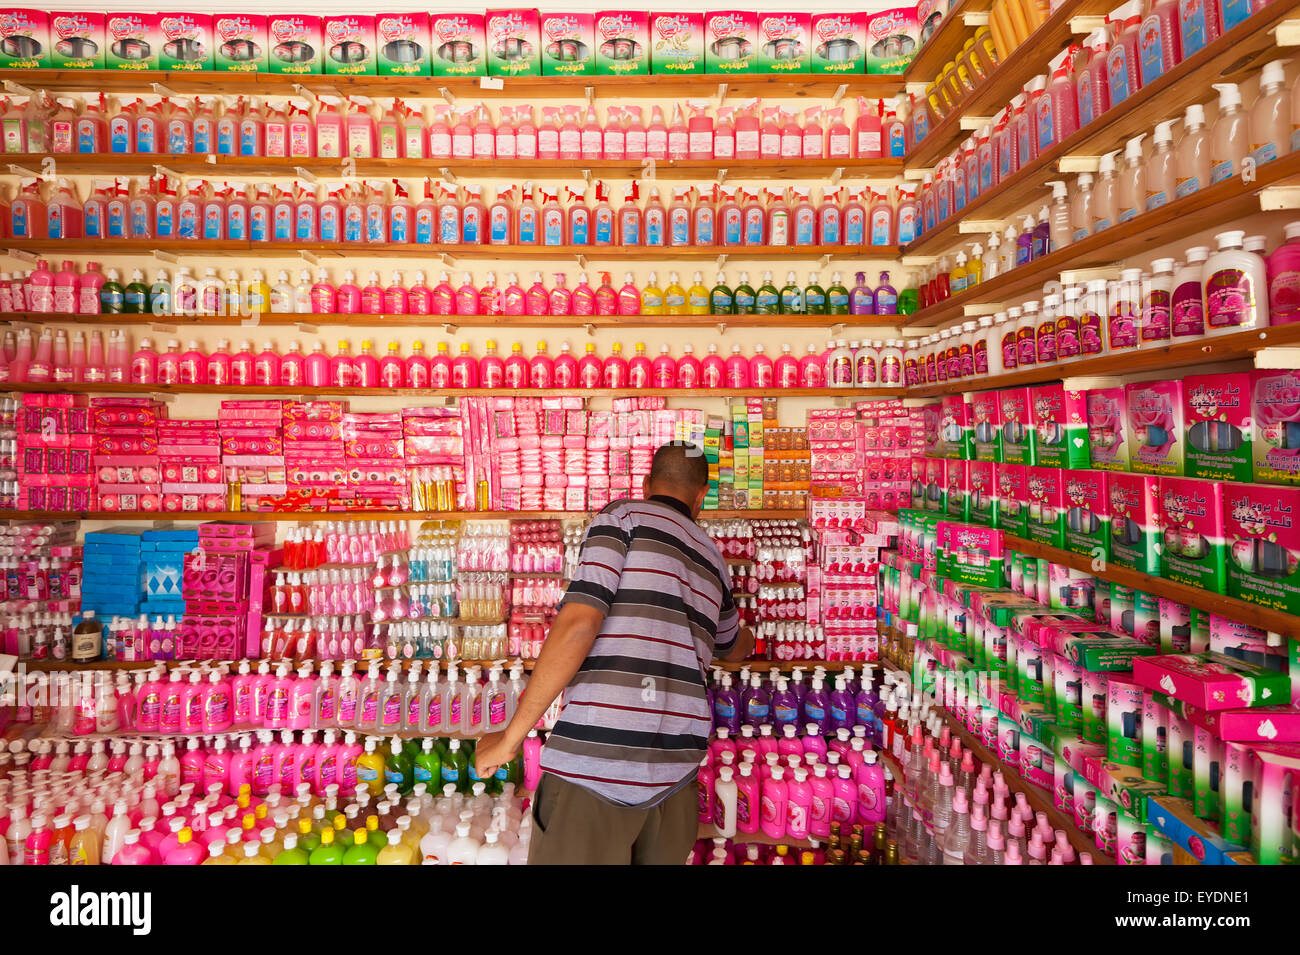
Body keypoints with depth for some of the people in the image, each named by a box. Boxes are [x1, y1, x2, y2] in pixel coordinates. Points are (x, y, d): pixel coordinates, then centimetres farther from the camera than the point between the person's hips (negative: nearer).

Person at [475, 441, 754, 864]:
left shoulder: (623, 517, -1)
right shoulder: (711, 558, 16)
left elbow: (578, 623, -14)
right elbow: (736, 646, 35)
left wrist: (510, 737, -8)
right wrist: (746, 638, 61)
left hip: (595, 762, -6)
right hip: (677, 768, 6)